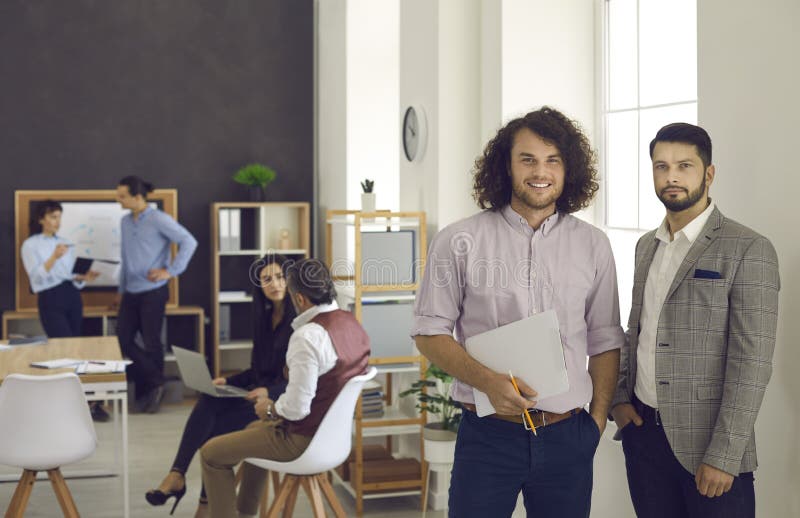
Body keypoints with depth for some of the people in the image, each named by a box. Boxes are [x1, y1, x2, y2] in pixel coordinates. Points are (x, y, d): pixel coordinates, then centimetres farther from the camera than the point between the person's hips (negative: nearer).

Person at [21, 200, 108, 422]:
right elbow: (36, 278, -11)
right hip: (50, 301, -6)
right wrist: (53, 258, -24)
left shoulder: (64, 243, 17)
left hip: (72, 297, 6)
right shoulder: (30, 245, -1)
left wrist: (83, 277, -2)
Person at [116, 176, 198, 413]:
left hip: (153, 292, -7)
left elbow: (189, 242, -14)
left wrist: (171, 271, -15)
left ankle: (152, 388, 15)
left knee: (151, 342, 0)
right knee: (122, 339, 1)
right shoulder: (125, 222, 11)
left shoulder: (158, 220, -10)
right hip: (130, 293, 7)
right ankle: (153, 385, 12)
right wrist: (122, 289, 18)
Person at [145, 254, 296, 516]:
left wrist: (270, 392, -26)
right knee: (208, 402, -23)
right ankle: (177, 474, -30)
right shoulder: (265, 317, 15)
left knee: (216, 425, -24)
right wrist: (229, 381, 3)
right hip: (260, 391, 6)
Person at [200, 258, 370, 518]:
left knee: (211, 453, 4)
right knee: (254, 428, 35)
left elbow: (296, 408, -27)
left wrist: (271, 408, -6)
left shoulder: (308, 336, -28)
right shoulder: (352, 322, 0)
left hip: (306, 438, -9)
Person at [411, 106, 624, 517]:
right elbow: (429, 333, -1)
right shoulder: (459, 241, -2)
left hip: (567, 436, 3)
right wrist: (487, 380, -16)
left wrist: (598, 418, 4)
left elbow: (604, 340, 11)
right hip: (488, 433, -2)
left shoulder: (593, 246, 7)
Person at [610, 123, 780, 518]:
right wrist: (619, 397, 6)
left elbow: (752, 363, -15)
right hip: (641, 431, 6)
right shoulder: (646, 246, 11)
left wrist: (723, 456, -18)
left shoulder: (748, 250, -10)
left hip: (707, 441, -5)